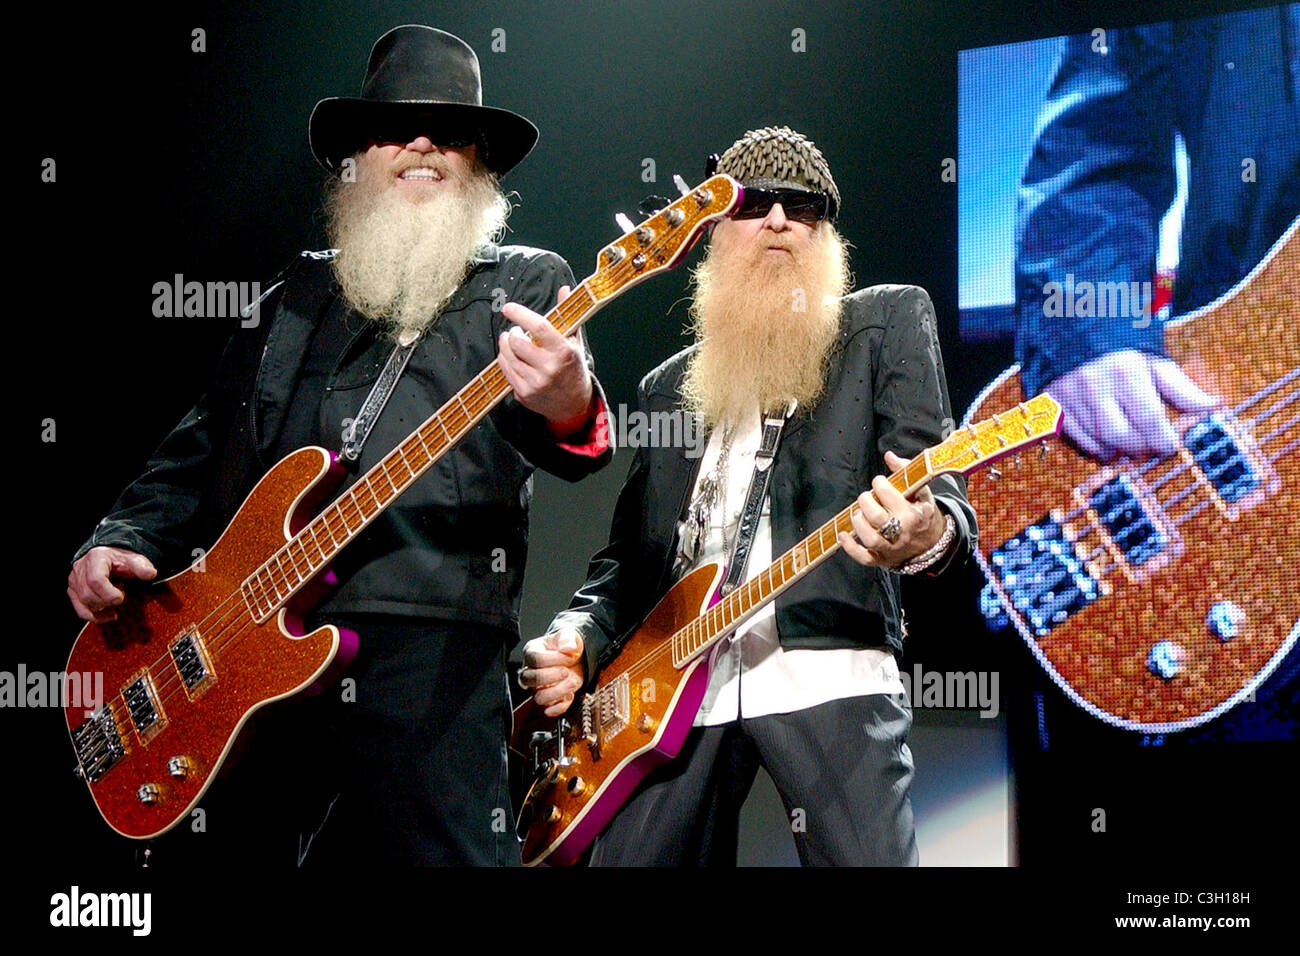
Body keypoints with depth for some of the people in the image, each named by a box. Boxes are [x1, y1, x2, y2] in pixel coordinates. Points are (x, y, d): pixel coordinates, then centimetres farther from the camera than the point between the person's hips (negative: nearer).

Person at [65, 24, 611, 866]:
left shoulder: (524, 285, 10)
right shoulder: (299, 293, 25)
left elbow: (563, 436, -9)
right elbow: (199, 448, 28)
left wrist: (565, 410, -35)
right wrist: (121, 543, 10)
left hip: (424, 641, -5)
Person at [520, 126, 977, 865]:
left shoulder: (889, 319, 13)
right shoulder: (669, 385, 26)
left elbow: (939, 487, 0)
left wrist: (929, 532, -24)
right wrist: (579, 639, 6)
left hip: (825, 665, -4)